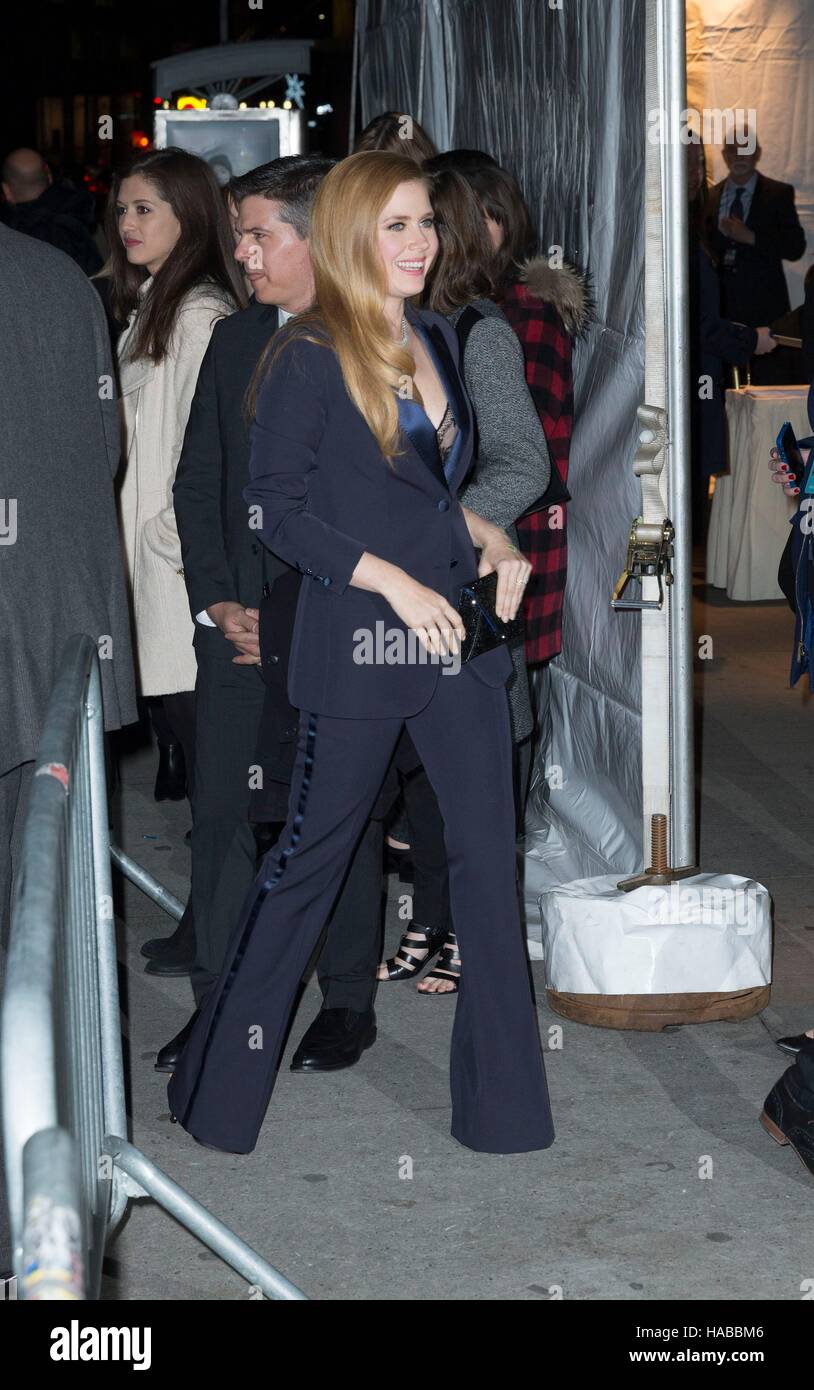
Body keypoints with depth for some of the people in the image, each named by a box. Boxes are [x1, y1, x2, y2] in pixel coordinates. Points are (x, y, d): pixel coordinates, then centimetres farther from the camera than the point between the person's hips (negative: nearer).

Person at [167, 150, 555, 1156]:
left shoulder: (438, 340, 11)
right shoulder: (310, 357, -10)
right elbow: (278, 510, -12)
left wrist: (488, 541, 3)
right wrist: (394, 582, -18)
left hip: (458, 625, 6)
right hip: (356, 639, -6)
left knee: (488, 852, 5)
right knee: (311, 855, 4)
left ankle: (504, 1106, 15)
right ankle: (220, 1084, 21)